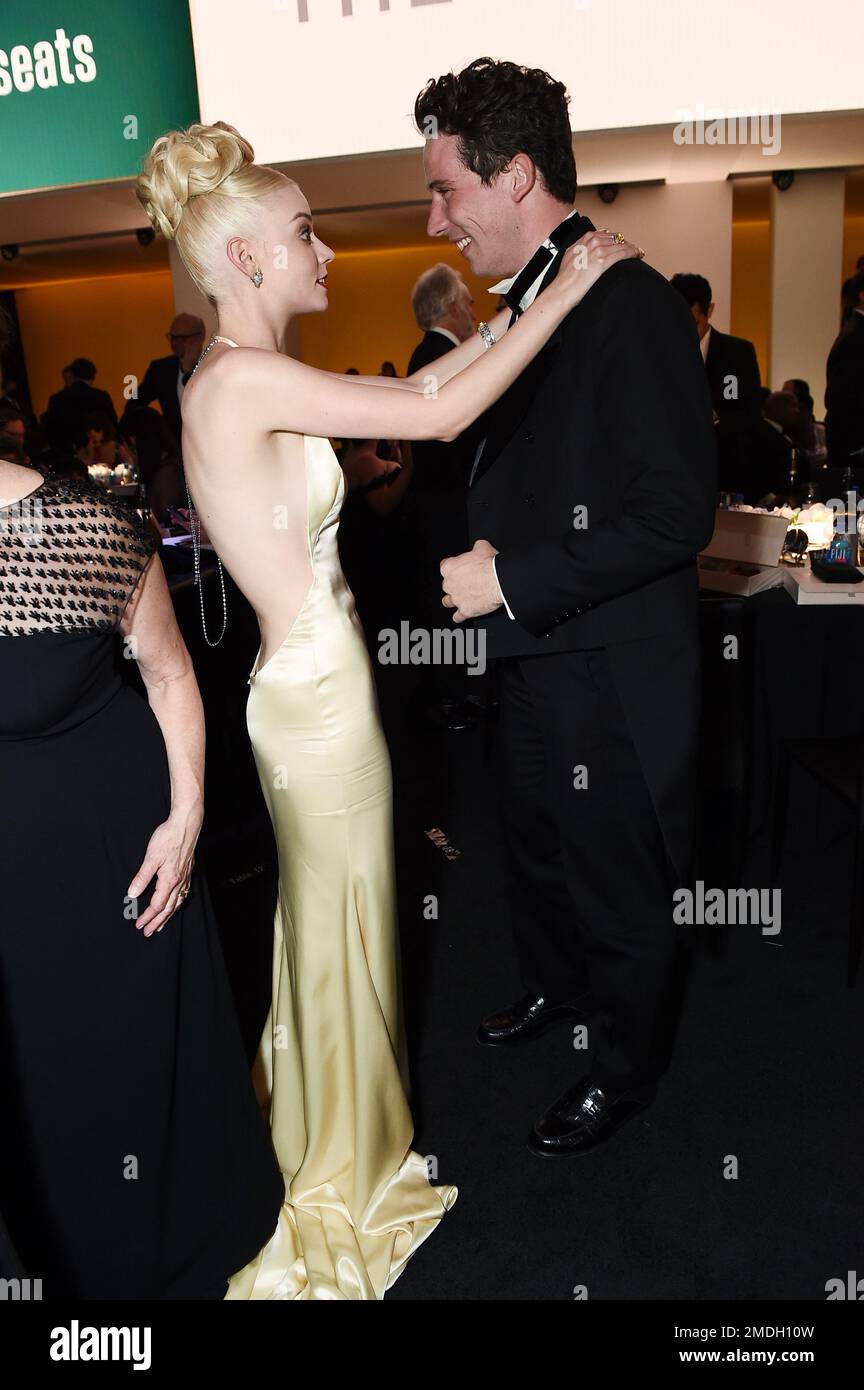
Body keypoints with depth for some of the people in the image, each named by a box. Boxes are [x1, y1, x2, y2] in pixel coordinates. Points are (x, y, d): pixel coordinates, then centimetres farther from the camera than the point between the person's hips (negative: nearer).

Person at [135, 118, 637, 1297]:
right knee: (345, 927, 10)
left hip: (314, 677, 9)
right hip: (319, 687, -9)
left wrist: (520, 305, 10)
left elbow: (412, 390, 12)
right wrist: (568, 287, -12)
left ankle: (324, 1118, 50)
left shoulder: (253, 379, 8)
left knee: (328, 914, 25)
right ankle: (348, 1185, 36)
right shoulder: (242, 377, -21)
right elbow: (442, 415, -23)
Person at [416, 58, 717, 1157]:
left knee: (616, 882, 11)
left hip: (612, 674, -9)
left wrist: (514, 580, -22)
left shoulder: (632, 306, -20)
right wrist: (482, 556, 4)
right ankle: (556, 987, 53)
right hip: (534, 656, 9)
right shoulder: (525, 304, 9)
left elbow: (676, 513, -25)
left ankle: (626, 1067, 37)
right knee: (537, 849, 26)